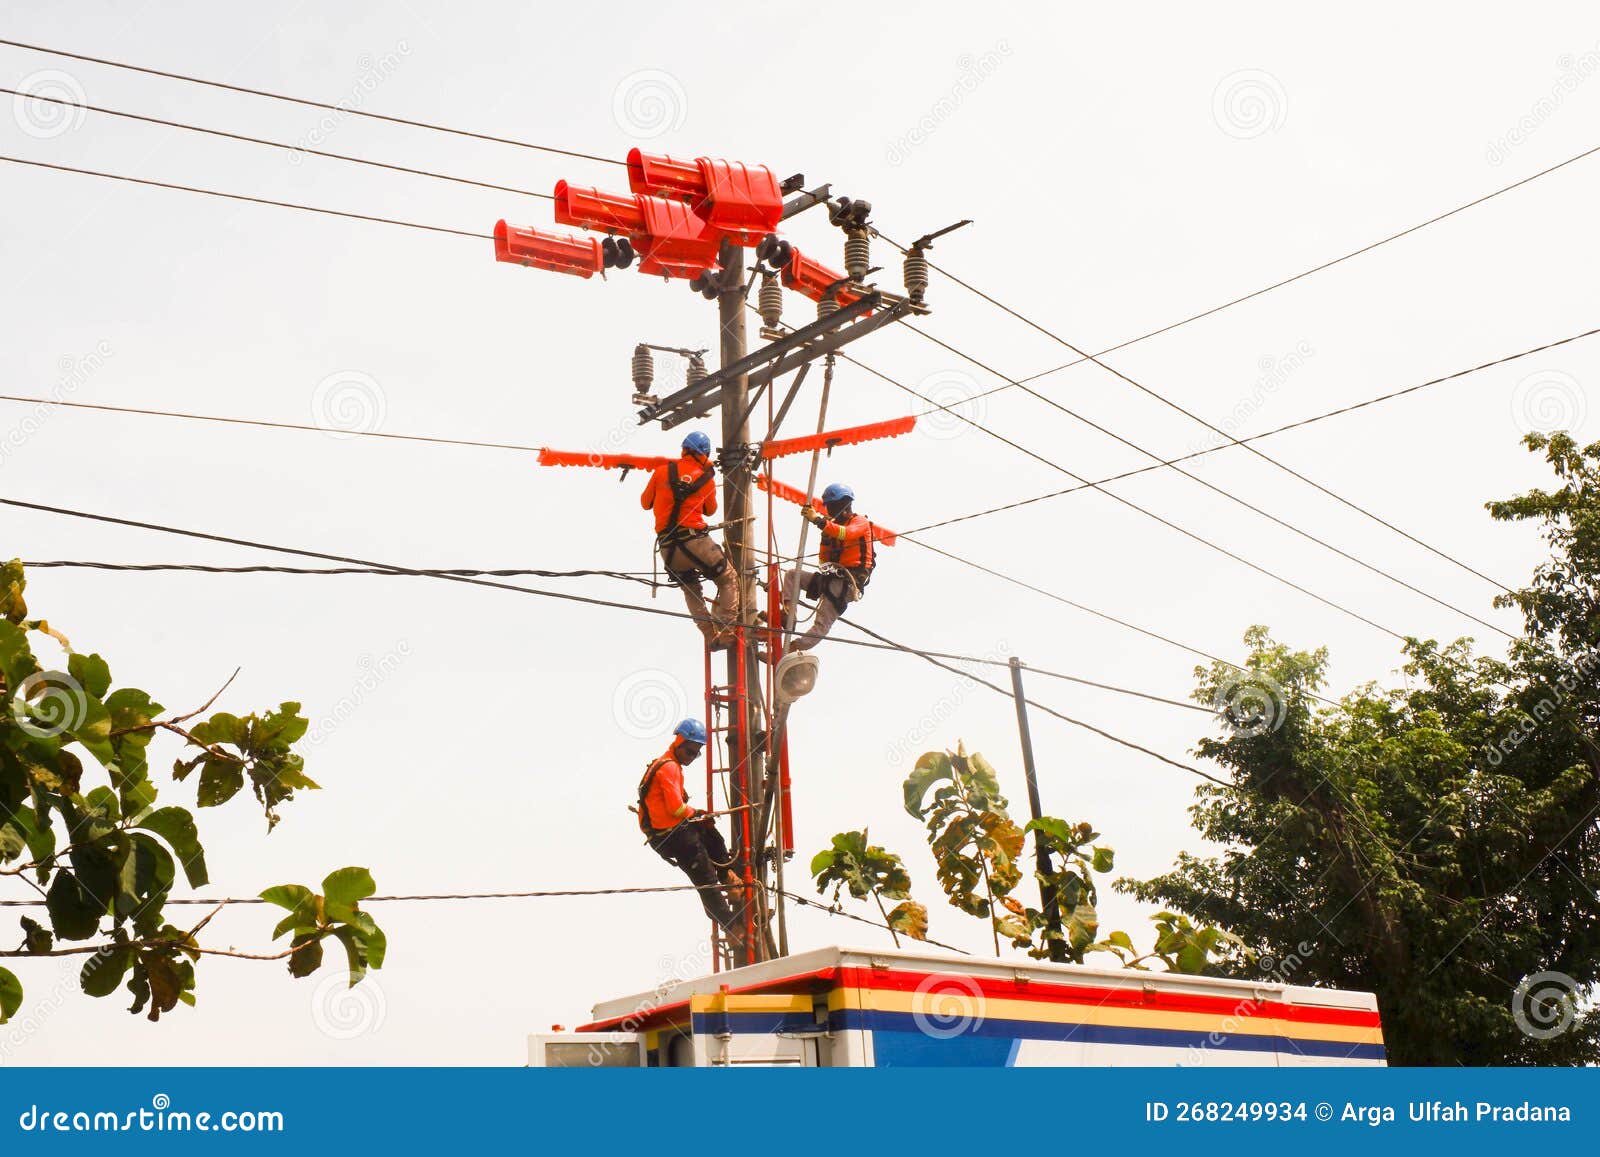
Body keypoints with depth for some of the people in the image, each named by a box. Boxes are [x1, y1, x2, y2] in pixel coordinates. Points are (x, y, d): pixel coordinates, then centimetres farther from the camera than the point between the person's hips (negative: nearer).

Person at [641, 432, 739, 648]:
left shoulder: (662, 471, 5)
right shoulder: (707, 478, 4)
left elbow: (645, 503, 16)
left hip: (667, 547, 3)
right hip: (695, 541, -3)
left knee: (691, 590, 24)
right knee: (728, 580, 14)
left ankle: (710, 635, 16)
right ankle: (726, 632, 0)